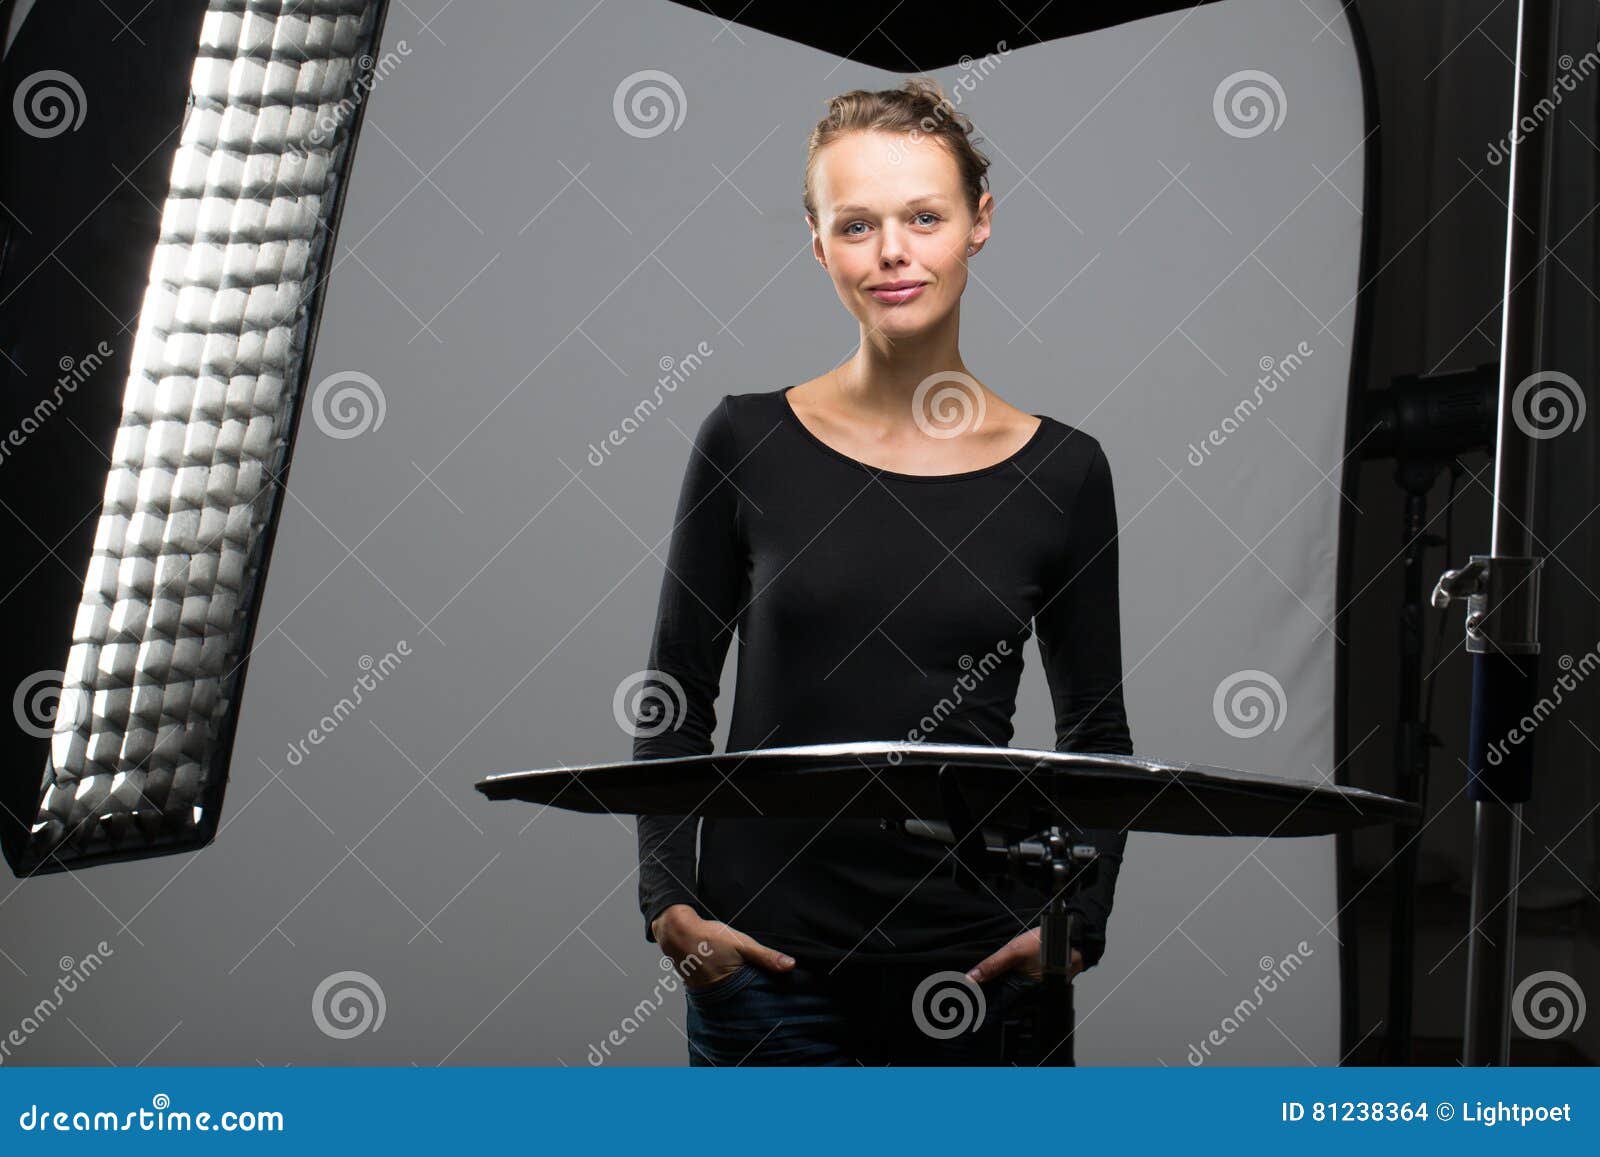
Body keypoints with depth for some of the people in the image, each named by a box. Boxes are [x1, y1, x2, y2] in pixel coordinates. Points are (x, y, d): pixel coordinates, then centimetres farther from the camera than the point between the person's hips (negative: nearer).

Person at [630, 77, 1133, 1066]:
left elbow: (1099, 732, 9)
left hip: (976, 949, 1)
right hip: (769, 948, -1)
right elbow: (675, 701, 5)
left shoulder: (1061, 473, 1)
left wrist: (1078, 920, -4)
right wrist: (670, 901, -5)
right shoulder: (747, 445, 0)